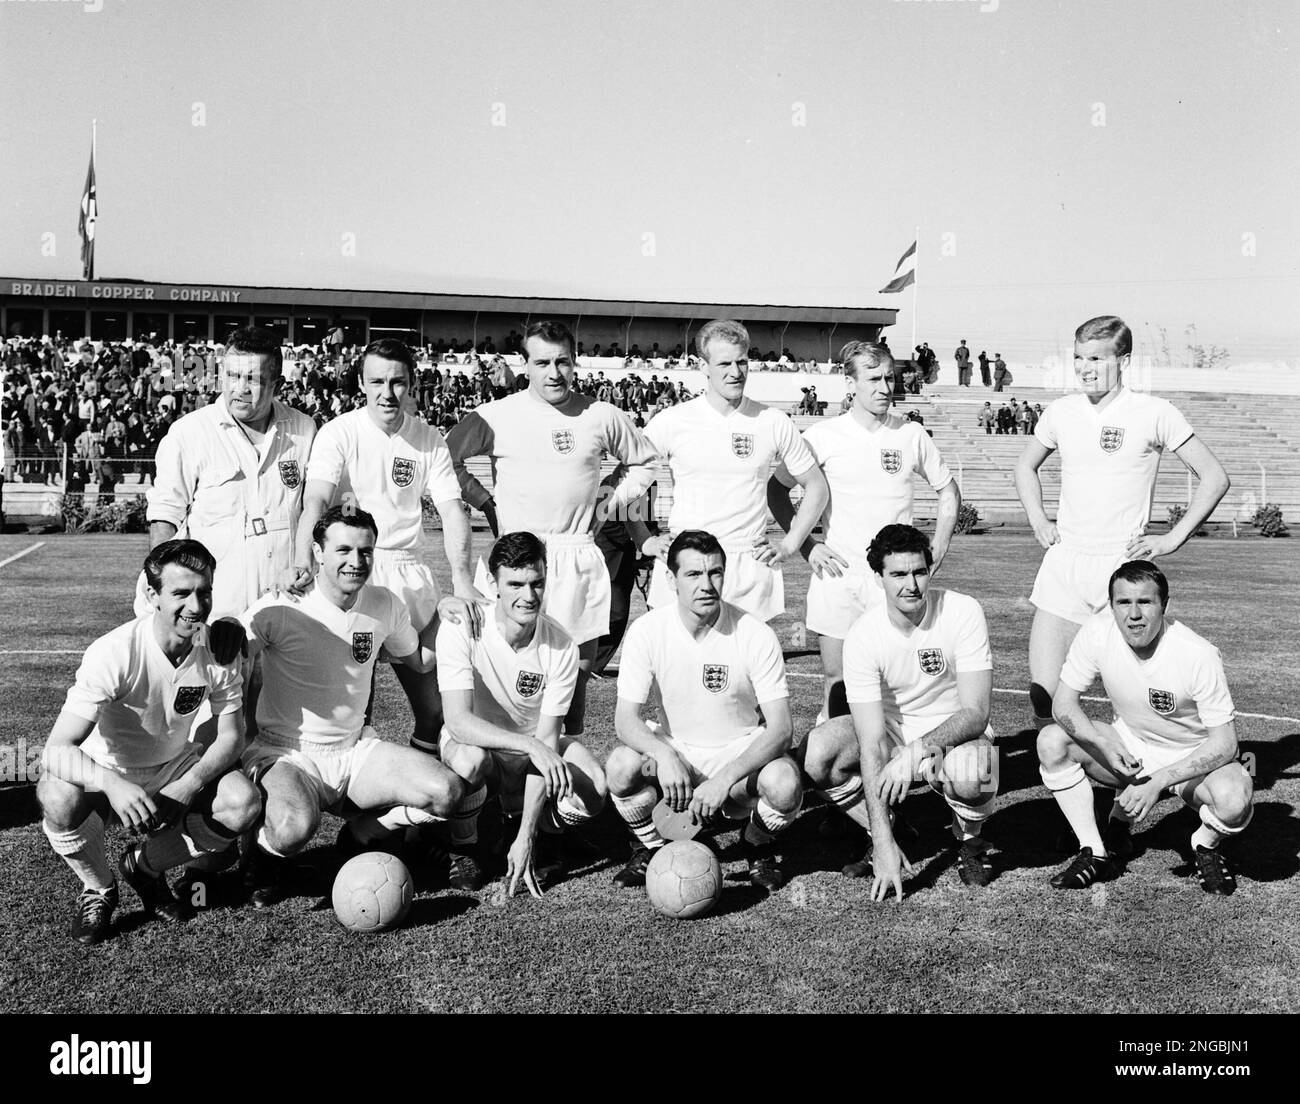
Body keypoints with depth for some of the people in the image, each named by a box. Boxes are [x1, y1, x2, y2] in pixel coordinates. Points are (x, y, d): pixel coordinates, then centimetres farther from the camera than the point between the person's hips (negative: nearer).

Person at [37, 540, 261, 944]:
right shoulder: (114, 653, -29)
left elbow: (230, 737, -8)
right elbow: (56, 750, -33)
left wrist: (188, 787, -27)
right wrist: (112, 784, -53)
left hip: (174, 770, 3)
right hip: (107, 774, -3)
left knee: (244, 803, -24)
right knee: (59, 797, -36)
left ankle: (143, 865, 4)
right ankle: (98, 888, -3)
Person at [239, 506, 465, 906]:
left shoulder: (385, 604, 1)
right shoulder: (283, 609, -16)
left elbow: (419, 660, 17)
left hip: (354, 749, 5)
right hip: (285, 752, -5)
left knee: (446, 792, -15)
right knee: (294, 829, -36)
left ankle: (359, 836, 12)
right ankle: (264, 857, 4)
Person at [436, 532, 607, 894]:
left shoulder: (561, 647, -19)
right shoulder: (460, 629, -24)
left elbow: (546, 739, -20)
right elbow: (459, 721, -31)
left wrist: (526, 838, -25)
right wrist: (530, 745, -46)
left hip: (535, 748, 2)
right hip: (475, 742, -2)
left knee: (593, 792, -26)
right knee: (468, 758, -38)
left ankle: (523, 828, 7)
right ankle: (463, 850, -6)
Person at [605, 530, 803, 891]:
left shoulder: (756, 635, -17)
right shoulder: (647, 631, -13)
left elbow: (780, 727, -19)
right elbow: (626, 718, -13)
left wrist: (723, 780, -32)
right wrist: (664, 756, -35)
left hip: (742, 752, -1)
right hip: (674, 750, 1)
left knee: (784, 785, -32)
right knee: (620, 767, -30)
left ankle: (757, 847, 5)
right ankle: (652, 847, 3)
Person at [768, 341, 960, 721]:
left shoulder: (912, 435, 5)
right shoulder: (823, 437, -1)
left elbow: (948, 491, 18)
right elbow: (776, 490, 7)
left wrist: (938, 548, 8)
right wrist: (806, 546, 0)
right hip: (838, 575, -1)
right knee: (835, 682, 3)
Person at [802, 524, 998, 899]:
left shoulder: (962, 612, -20)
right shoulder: (864, 634, -19)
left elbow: (976, 712, -22)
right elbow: (871, 741, -23)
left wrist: (916, 751, -39)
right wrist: (884, 841, -29)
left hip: (957, 729, -2)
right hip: (890, 726, 2)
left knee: (968, 775, -37)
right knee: (815, 754, -25)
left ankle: (968, 839, 1)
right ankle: (881, 839, 2)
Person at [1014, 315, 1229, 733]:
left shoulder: (1154, 413, -4)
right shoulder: (1060, 412, 7)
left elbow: (1214, 477, 0)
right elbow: (1025, 467, 25)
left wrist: (1172, 539, -5)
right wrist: (1038, 523, 11)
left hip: (1124, 564, -3)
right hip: (1063, 562, 3)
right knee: (1044, 696, -2)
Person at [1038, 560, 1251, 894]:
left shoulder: (1198, 656, -28)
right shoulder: (1099, 632, -20)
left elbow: (1225, 743, -24)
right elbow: (1063, 702, -13)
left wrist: (1158, 782, -33)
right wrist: (1106, 744, -31)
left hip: (1193, 757, -3)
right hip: (1128, 744, 3)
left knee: (1234, 800, -35)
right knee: (1052, 742, -21)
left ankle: (1206, 847, 4)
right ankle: (1095, 852, -4)